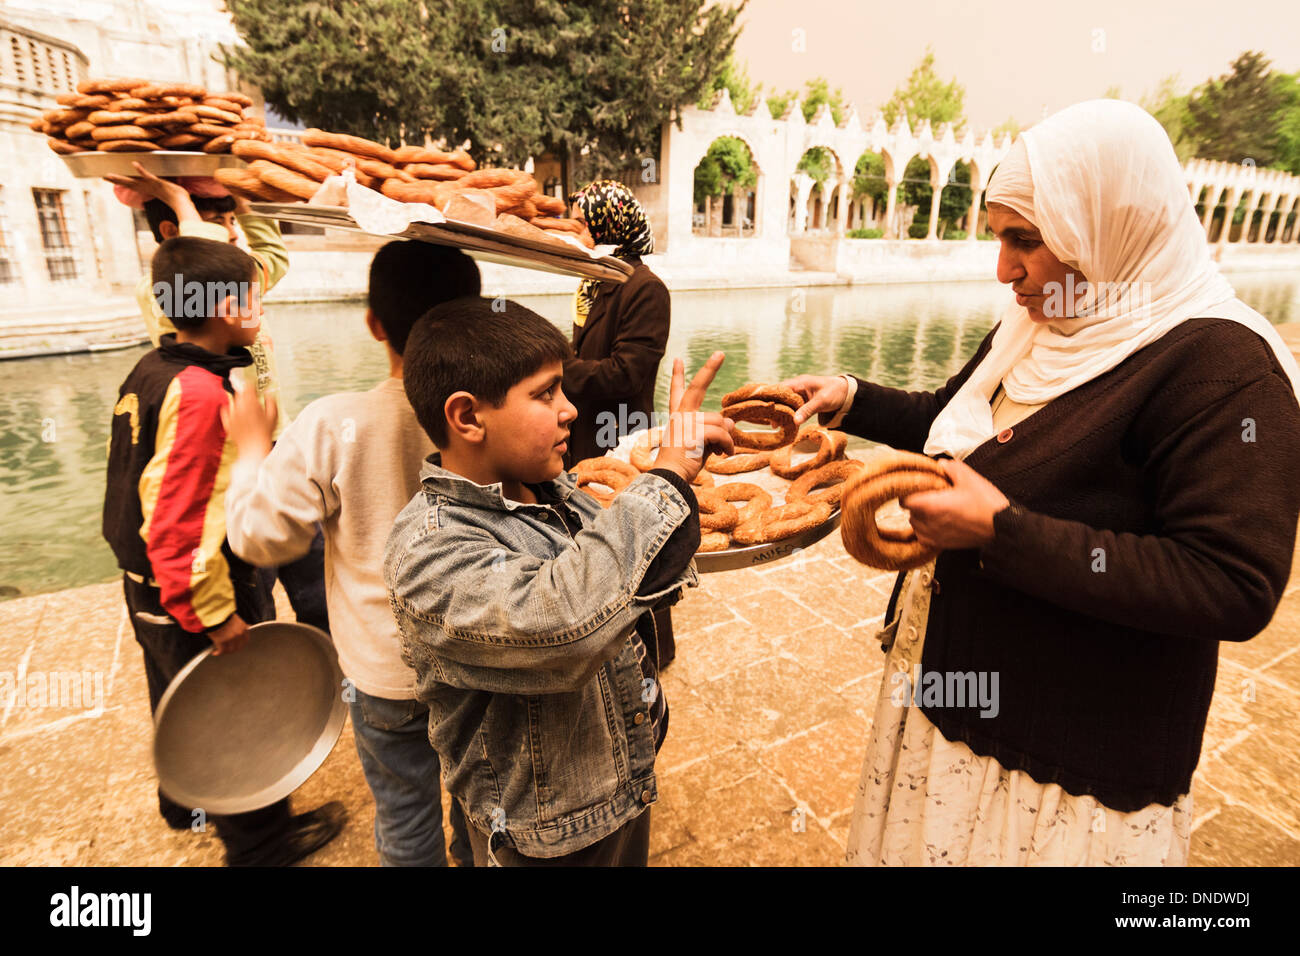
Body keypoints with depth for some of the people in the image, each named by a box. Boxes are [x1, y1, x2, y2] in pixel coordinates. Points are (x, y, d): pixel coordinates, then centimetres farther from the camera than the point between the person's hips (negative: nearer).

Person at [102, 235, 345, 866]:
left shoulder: (150, 372, 2)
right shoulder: (201, 393, -27)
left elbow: (148, 490, 11)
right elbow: (177, 526, -30)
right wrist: (217, 617, -23)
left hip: (149, 592, 9)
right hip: (196, 600, -9)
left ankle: (187, 804, 53)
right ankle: (261, 842, 32)